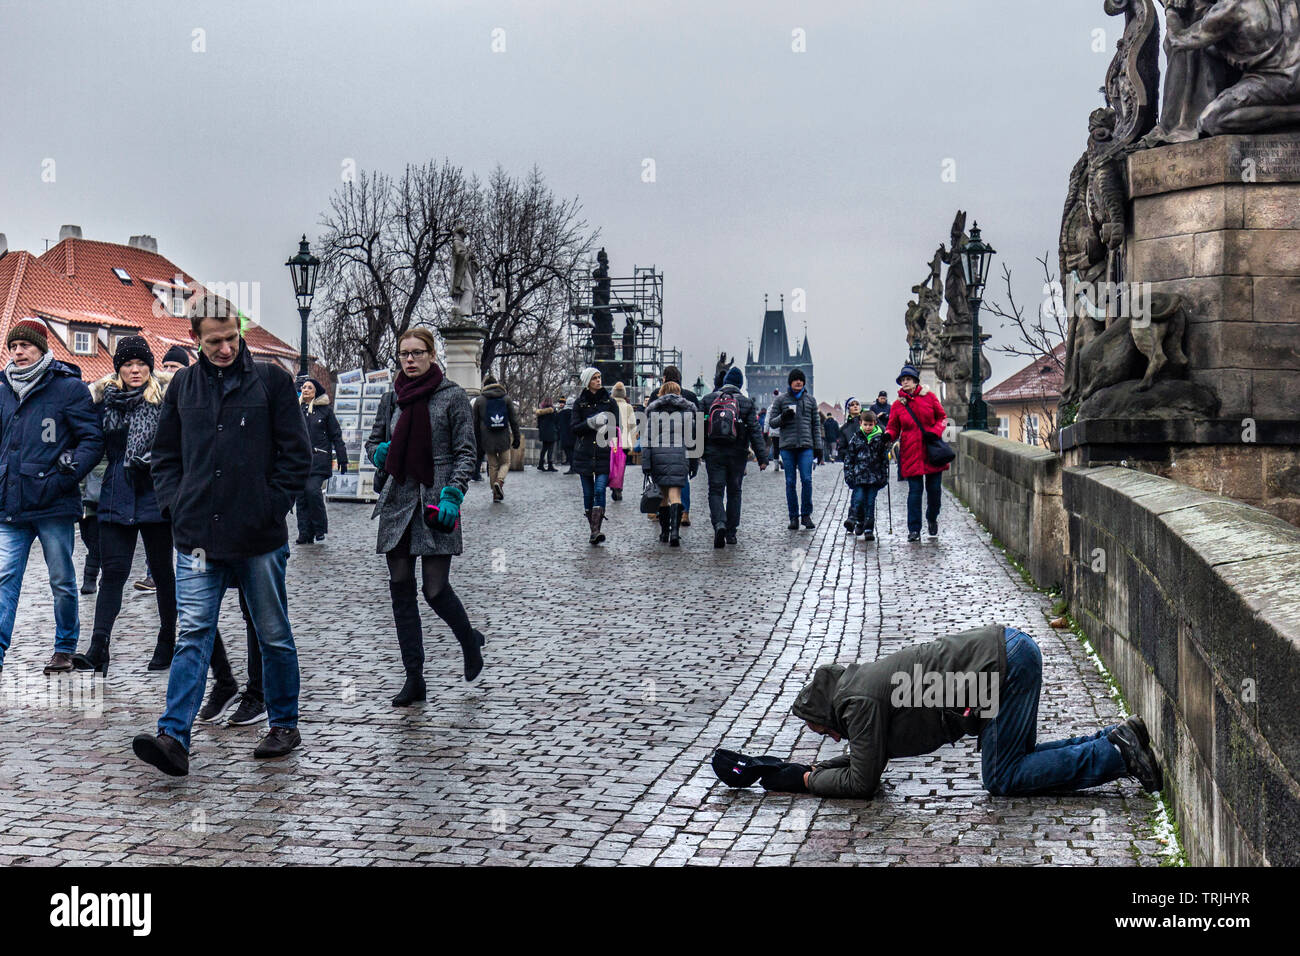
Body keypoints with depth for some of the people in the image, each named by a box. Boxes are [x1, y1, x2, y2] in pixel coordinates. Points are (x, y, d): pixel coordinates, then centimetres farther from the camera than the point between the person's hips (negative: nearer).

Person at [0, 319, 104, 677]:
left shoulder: (69, 388, -3)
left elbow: (93, 439, -6)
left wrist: (65, 477, -15)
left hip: (53, 505, -4)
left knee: (62, 581, 8)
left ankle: (65, 646, 23)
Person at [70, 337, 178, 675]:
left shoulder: (166, 396, -2)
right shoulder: (104, 398, 8)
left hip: (155, 496, -2)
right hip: (116, 498, 3)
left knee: (162, 570, 7)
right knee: (113, 571, -3)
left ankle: (167, 641, 21)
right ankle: (98, 649, -8)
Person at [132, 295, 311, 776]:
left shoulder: (272, 379, -1)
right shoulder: (182, 385, 9)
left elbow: (297, 454, -1)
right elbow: (165, 455, 17)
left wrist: (271, 507, -7)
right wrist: (175, 505, 3)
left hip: (260, 538, -2)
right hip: (197, 537, 2)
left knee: (274, 635, 10)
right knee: (194, 633, -4)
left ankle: (284, 724, 25)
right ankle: (174, 737, -9)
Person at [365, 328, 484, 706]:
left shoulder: (453, 397, -1)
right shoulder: (391, 398, 11)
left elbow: (466, 453, -3)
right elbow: (373, 443, 22)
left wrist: (452, 494, -14)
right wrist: (383, 454, 0)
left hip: (436, 502, -4)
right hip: (397, 501, 5)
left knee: (435, 589, -6)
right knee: (401, 589, 2)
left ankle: (470, 641, 25)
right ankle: (414, 678, 9)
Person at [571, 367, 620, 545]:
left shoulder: (609, 402, 7)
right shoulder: (579, 403, 7)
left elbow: (615, 427, 9)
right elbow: (574, 428, 1)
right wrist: (591, 423, -15)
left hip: (604, 454, -1)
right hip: (584, 455, 1)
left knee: (599, 491, -14)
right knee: (588, 493, 4)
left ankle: (596, 530, -21)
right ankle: (593, 529, 15)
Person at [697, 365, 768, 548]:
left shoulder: (707, 400, 3)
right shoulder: (746, 403, 0)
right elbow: (755, 431, -3)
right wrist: (762, 457, -2)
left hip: (713, 453, 0)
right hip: (737, 454, 0)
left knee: (715, 491, 1)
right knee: (734, 492, 12)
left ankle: (719, 523, -24)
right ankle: (731, 533, 16)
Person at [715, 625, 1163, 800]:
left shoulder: (860, 702, -9)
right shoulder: (862, 681, 18)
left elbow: (861, 782, -5)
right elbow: (866, 759, 28)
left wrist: (807, 780, 8)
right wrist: (795, 772, 22)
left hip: (1006, 663, -10)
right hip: (1009, 646, 10)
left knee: (1003, 779, -2)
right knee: (1015, 764, 17)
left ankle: (1117, 755, -4)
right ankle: (1118, 738, 12)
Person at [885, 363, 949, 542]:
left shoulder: (929, 397, 3)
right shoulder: (898, 404, 4)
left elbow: (942, 417, 9)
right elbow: (893, 428, 7)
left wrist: (935, 432, -8)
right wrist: (887, 436, -15)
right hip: (911, 453, 0)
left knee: (934, 488, 5)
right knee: (915, 490, -4)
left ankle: (932, 519, 34)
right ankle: (914, 530, 2)